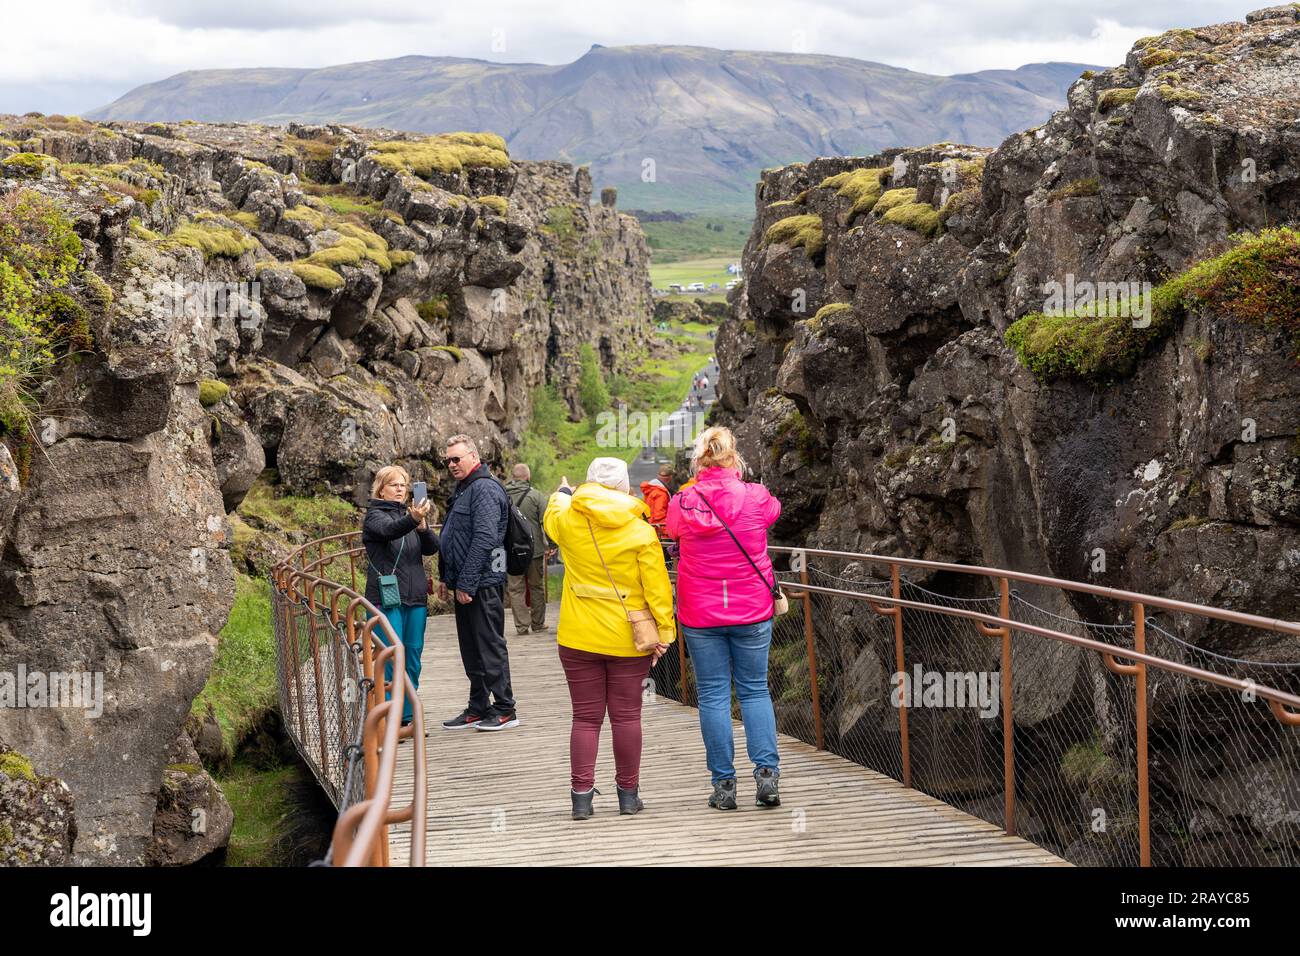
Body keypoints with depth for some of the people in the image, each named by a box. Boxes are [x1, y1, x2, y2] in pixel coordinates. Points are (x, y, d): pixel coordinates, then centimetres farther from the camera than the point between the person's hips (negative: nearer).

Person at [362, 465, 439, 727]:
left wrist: (423, 527, -19)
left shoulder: (411, 513, 15)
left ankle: (408, 717, 16)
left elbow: (432, 548, 2)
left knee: (413, 658, 8)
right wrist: (412, 519, -44)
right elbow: (389, 530, -25)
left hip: (415, 598, 6)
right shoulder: (375, 515, -1)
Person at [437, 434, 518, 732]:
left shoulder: (485, 489, -15)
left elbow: (484, 539, -23)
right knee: (471, 650, 14)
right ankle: (478, 709, 21)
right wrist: (446, 577, 20)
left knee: (490, 646, -4)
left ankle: (505, 710, 3)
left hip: (483, 584, -10)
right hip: (464, 585, 10)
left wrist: (466, 583, -23)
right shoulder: (462, 489, 17)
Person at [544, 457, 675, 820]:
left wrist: (562, 494, 44)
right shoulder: (641, 532, -8)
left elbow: (551, 517, 24)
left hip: (578, 638, 1)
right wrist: (664, 630, -3)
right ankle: (628, 793, 14)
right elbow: (657, 585, -9)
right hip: (628, 640, -1)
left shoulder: (568, 521, -2)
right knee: (626, 716, 8)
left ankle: (581, 795, 4)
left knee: (585, 718, 7)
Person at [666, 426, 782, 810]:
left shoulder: (684, 502, -7)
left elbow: (671, 529, 16)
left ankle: (723, 783, 6)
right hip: (752, 611, 1)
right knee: (755, 690, 11)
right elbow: (774, 510, 18)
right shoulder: (755, 497, -6)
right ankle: (766, 772, -1)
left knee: (713, 695, 5)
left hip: (701, 615, 0)